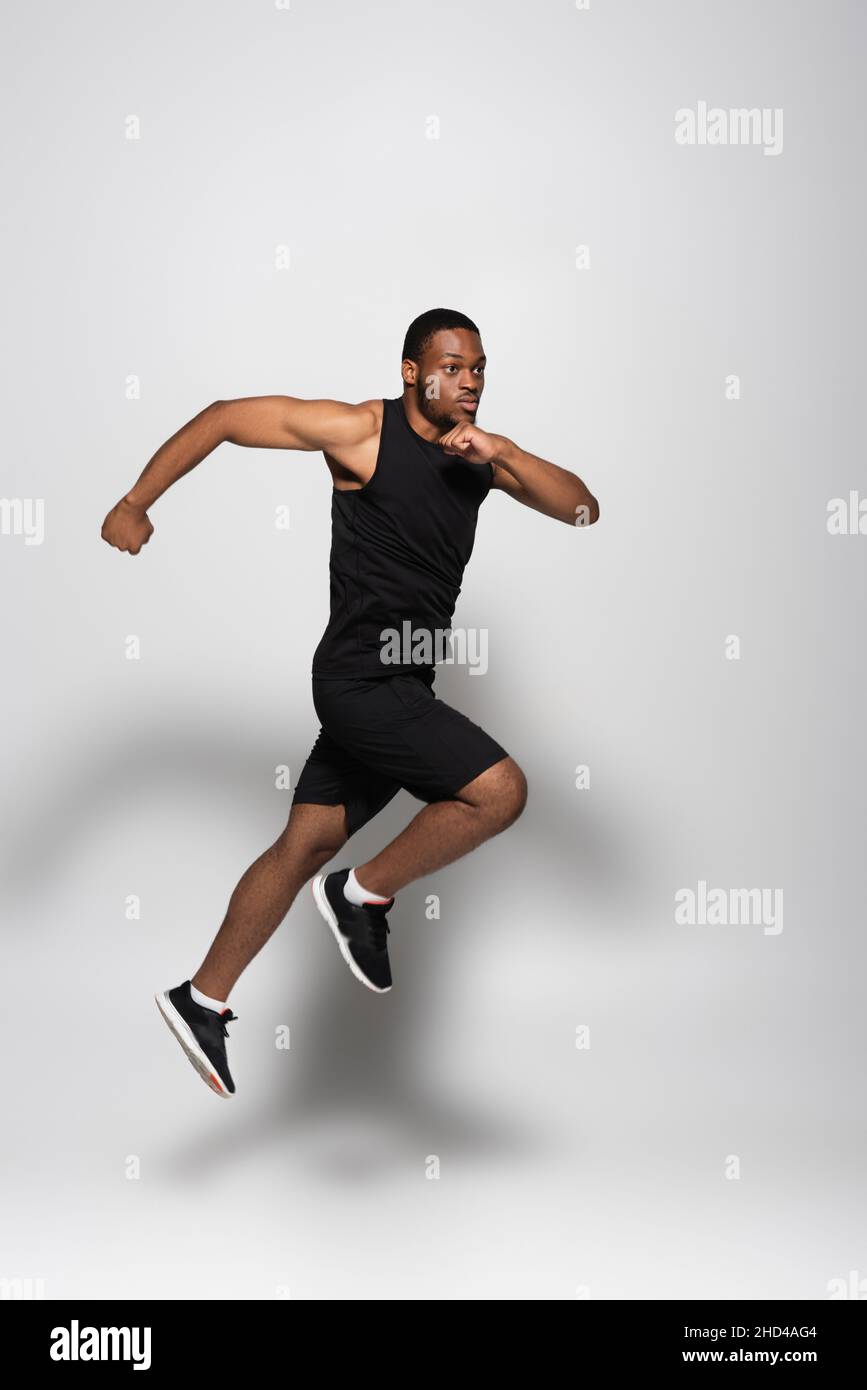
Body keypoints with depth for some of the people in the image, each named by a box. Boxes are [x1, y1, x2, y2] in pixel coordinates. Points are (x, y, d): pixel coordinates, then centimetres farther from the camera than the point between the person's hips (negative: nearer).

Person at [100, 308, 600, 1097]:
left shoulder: (477, 454, 9)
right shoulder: (362, 431, -9)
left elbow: (583, 510, 3)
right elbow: (223, 419, -4)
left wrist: (499, 452, -11)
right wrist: (135, 505, -5)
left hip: (399, 688, 7)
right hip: (361, 678, -7)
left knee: (306, 846, 11)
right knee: (499, 789, -15)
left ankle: (203, 1002, 22)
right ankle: (365, 895, 3)